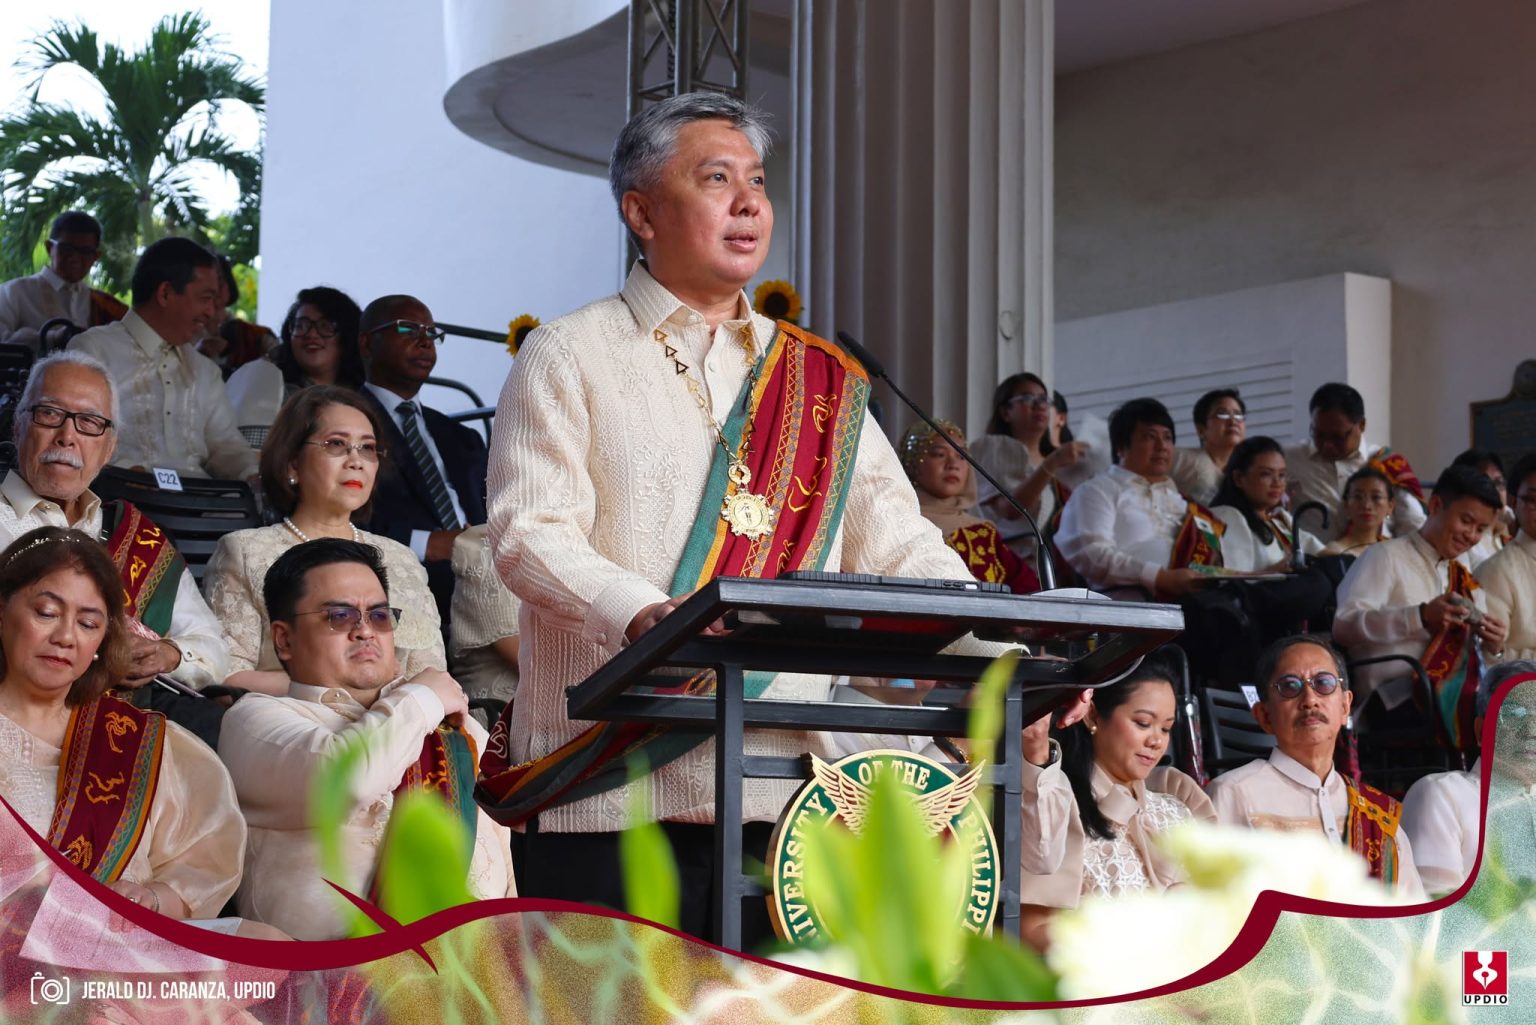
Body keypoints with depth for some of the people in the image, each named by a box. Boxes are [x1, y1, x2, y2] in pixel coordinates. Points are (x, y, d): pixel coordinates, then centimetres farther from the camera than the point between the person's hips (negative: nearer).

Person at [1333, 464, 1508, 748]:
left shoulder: (1463, 575, 25)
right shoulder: (1387, 557, 5)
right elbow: (1345, 626, -11)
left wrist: (1493, 648, 1)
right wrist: (1421, 617, -20)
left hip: (1459, 694, 7)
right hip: (1398, 700, -7)